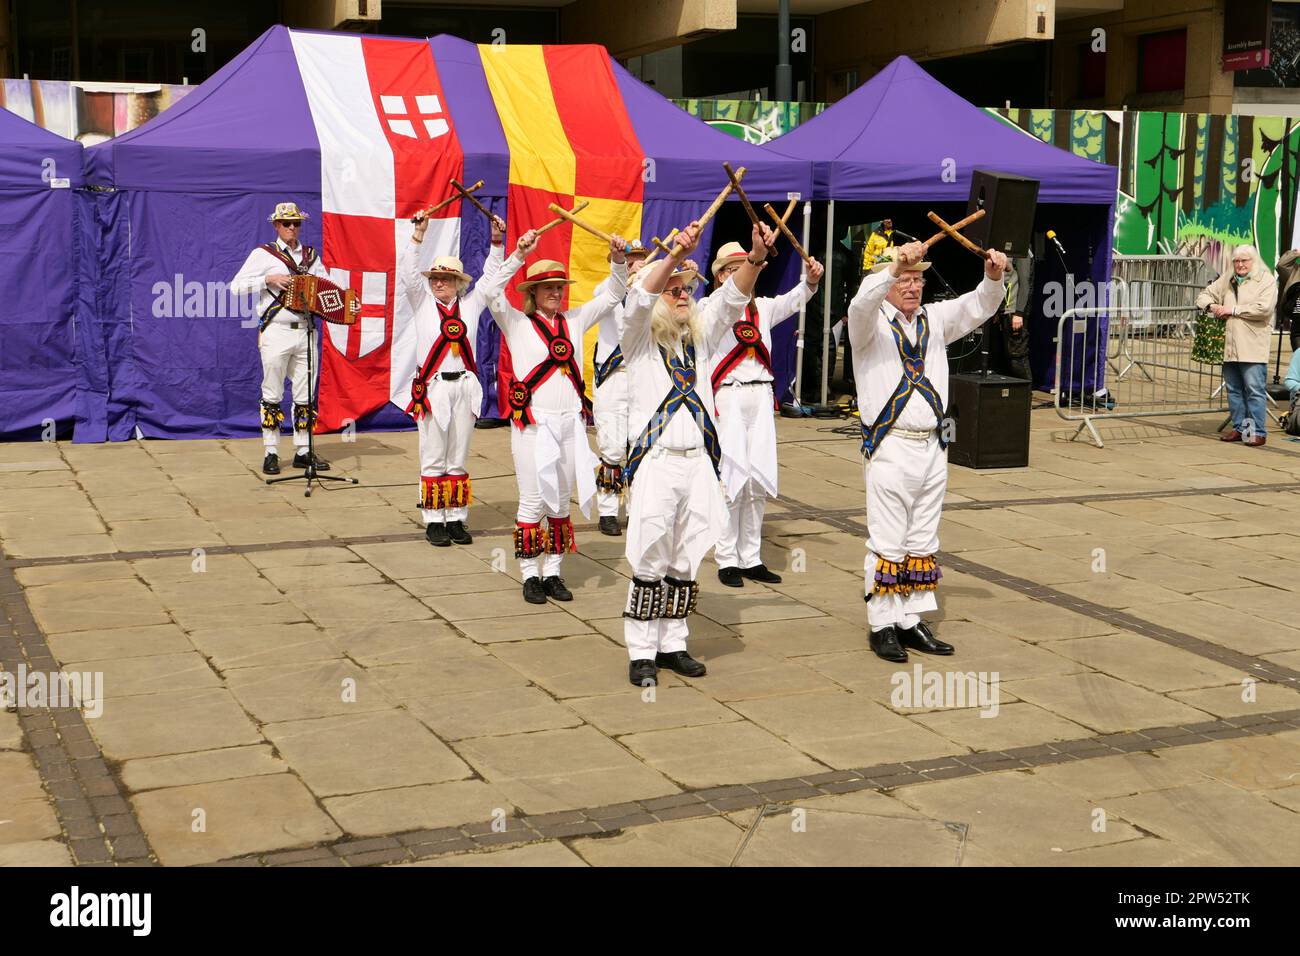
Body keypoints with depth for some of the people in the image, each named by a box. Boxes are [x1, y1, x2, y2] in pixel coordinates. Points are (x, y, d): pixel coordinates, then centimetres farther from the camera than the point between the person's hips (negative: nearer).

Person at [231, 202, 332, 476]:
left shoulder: (311, 255, 14)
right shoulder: (263, 255, 2)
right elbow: (236, 286, -5)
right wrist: (269, 280, -15)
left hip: (306, 332, 4)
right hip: (276, 333, -4)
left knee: (306, 395, 6)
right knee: (272, 394, 0)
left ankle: (303, 451, 12)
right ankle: (271, 453, 6)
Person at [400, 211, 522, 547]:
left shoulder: (470, 303, 11)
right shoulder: (423, 302, 6)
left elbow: (494, 277, 14)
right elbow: (408, 273, -5)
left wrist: (497, 242, 3)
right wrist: (418, 236, -14)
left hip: (465, 387, 2)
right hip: (433, 387, -2)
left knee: (458, 459, 8)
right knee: (433, 459, -1)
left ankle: (456, 519, 13)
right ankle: (433, 521, 4)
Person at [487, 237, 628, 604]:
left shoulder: (574, 322, 12)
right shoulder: (516, 323, 1)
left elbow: (612, 295, 14)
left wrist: (618, 259, -3)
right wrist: (518, 254, -23)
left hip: (570, 422, 4)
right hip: (533, 423, -4)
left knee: (561, 502, 9)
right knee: (532, 502, -2)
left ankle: (553, 573, 17)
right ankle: (529, 575, 6)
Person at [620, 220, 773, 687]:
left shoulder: (700, 336, 15)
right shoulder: (640, 337, 2)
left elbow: (730, 298, 3)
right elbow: (640, 298, -17)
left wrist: (756, 258, -15)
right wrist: (675, 254, -32)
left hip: (698, 462, 5)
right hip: (656, 462, -5)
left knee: (686, 562, 9)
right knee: (650, 562, -5)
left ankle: (673, 644, 19)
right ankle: (641, 653, 3)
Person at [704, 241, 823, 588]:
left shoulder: (762, 307, 15)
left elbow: (791, 301, 1)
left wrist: (811, 280, -18)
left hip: (761, 396, 5)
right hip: (727, 398, -5)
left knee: (758, 481, 5)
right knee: (731, 478, -7)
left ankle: (750, 558, 13)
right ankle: (727, 559, 1)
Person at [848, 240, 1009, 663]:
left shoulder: (934, 319, 12)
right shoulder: (871, 323, -4)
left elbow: (976, 307, 4)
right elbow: (862, 304, -26)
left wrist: (993, 277, -17)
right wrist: (894, 266, -40)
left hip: (932, 448, 6)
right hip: (890, 449, -6)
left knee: (923, 542, 11)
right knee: (887, 543, -3)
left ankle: (913, 621, 18)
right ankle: (883, 625, 5)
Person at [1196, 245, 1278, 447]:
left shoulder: (1266, 280, -1)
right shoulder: (1226, 280, 17)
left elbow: (1263, 308, -15)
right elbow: (1204, 295, 24)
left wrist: (1233, 310, -11)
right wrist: (1211, 305, 1)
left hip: (1253, 347, -6)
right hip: (1230, 346, 6)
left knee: (1254, 390, -7)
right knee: (1234, 389, 11)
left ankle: (1258, 431, -4)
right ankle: (1239, 428, 19)